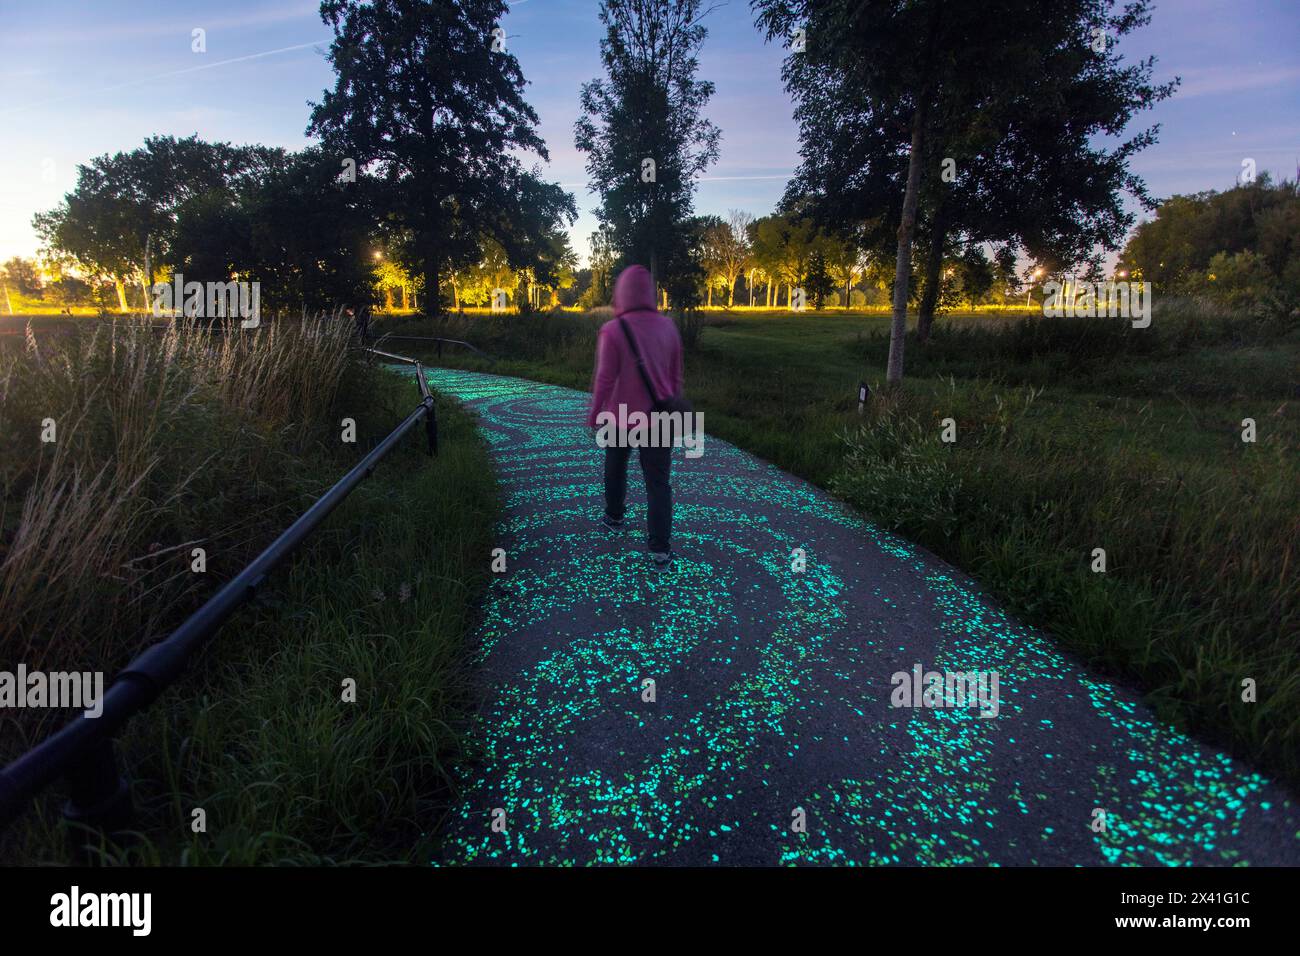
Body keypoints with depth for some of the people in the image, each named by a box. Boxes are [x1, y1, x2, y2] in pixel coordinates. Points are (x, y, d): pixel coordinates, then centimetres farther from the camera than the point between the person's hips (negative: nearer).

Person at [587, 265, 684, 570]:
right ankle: (660, 551, -2)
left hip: (620, 417, -2)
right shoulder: (667, 327, -1)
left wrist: (593, 415, -1)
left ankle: (614, 516, 43)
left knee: (616, 465, 25)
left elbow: (604, 380, -15)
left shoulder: (612, 331, -15)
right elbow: (675, 376, 5)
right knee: (658, 482, 4)